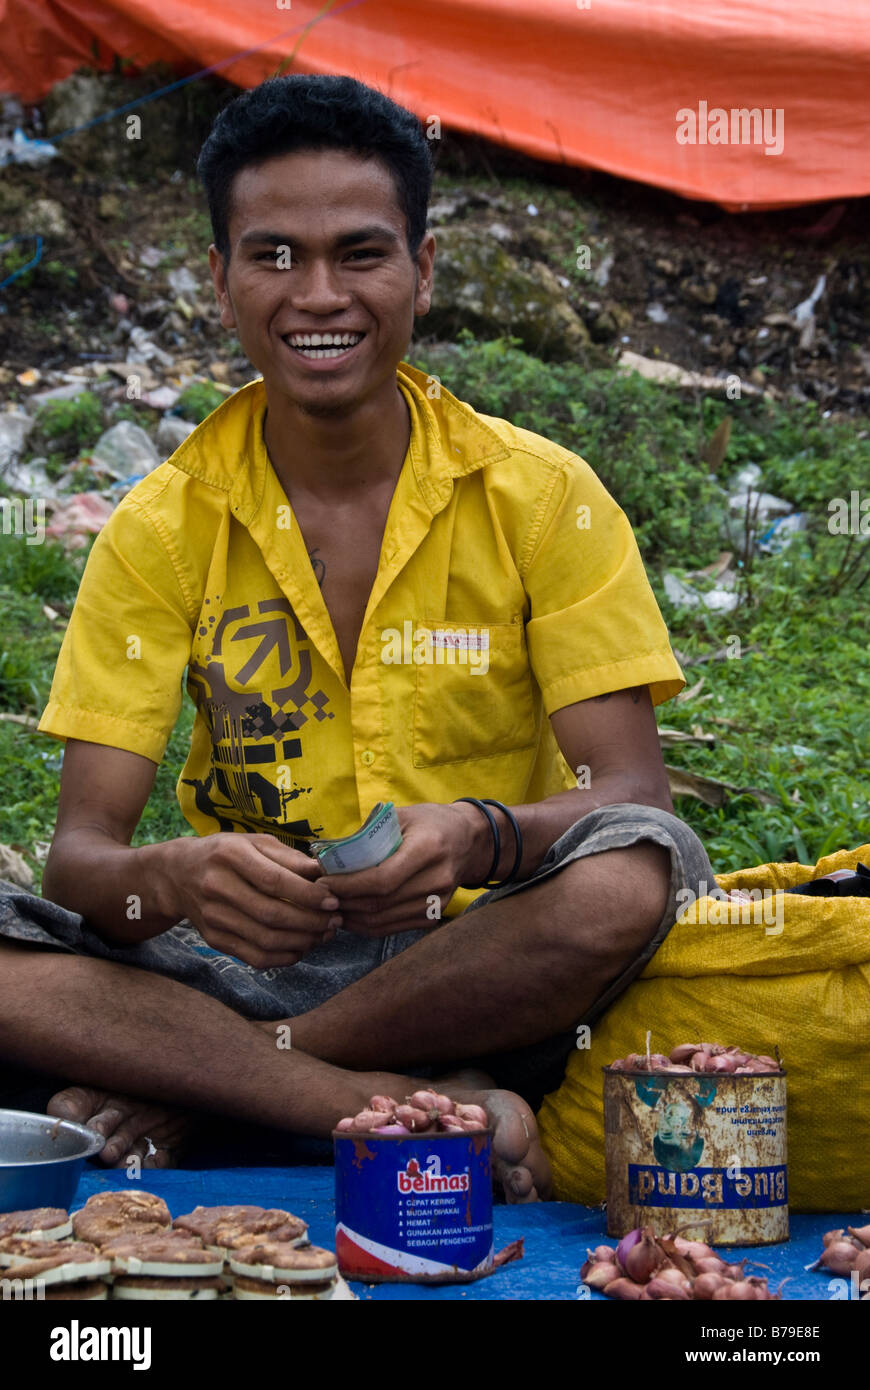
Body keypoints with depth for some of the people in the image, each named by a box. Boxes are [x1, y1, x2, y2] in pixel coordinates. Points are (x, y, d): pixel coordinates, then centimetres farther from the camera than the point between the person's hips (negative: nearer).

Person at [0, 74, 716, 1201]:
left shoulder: (541, 497, -2)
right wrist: (174, 878, -31)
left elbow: (632, 794, -8)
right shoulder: (163, 527, 0)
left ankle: (181, 1085, -19)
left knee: (627, 881, -33)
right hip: (242, 960, 1)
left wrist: (477, 837, -31)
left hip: (477, 971, 0)